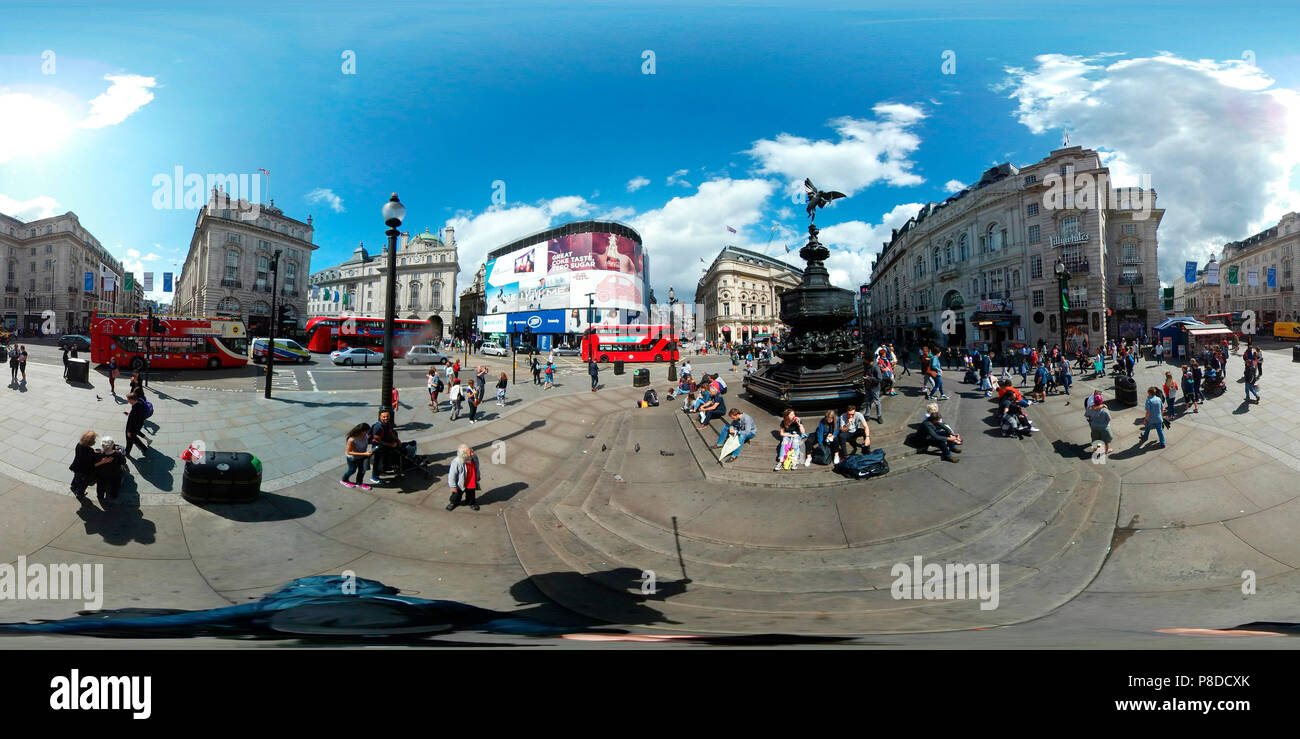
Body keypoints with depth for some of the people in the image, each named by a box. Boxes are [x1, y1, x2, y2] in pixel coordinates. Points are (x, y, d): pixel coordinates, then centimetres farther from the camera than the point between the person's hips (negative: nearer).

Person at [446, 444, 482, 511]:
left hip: (472, 484, 4)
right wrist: (453, 486, -15)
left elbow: (477, 468, 3)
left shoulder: (474, 457, -20)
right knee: (457, 494, 24)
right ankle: (453, 502, 54)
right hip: (460, 484, -4)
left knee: (471, 495, 26)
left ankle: (471, 503, 56)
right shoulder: (456, 462, -36)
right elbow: (452, 475, -23)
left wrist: (478, 476, 18)